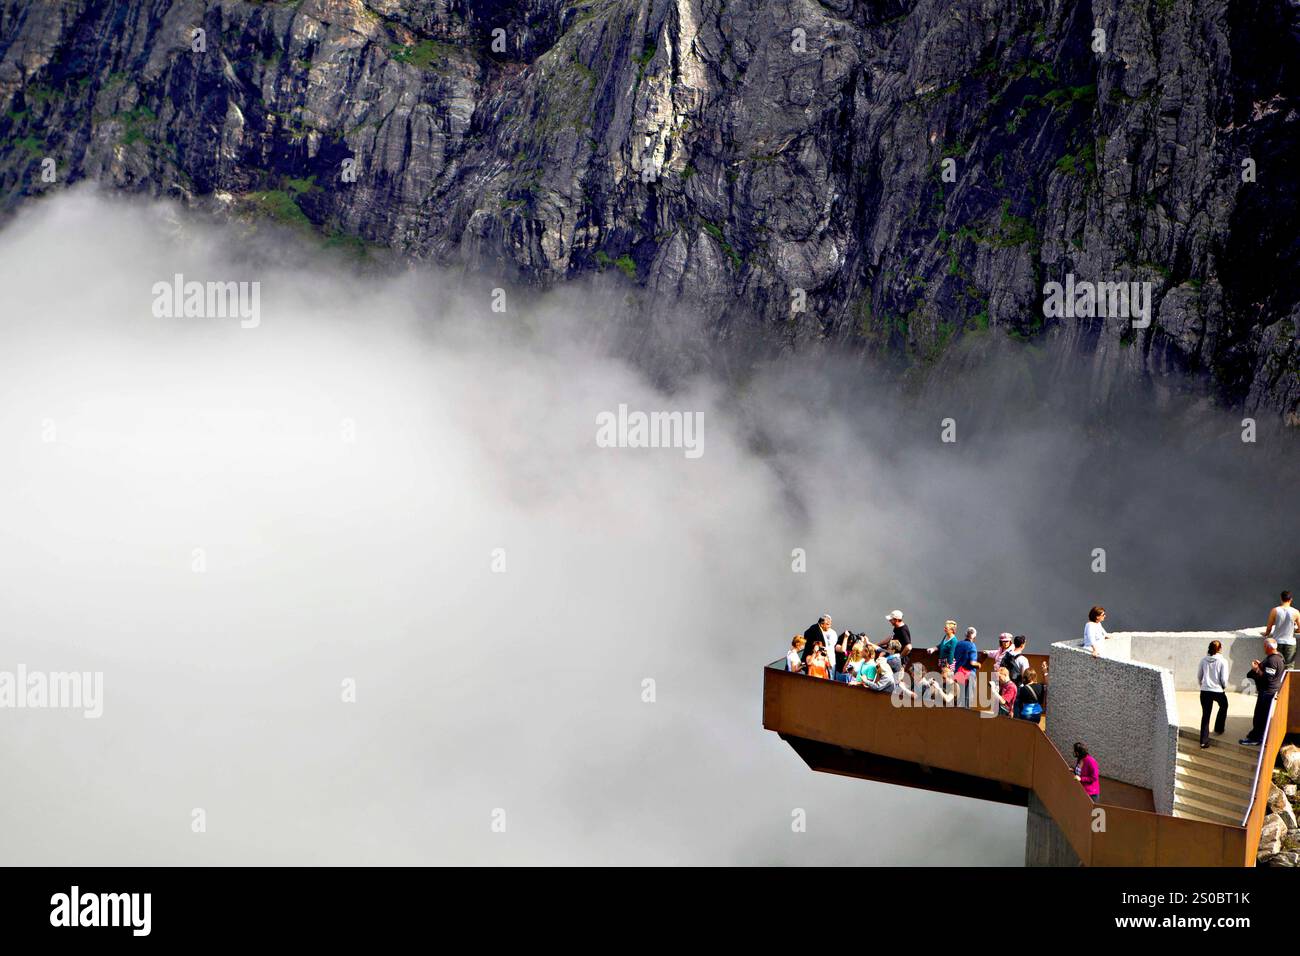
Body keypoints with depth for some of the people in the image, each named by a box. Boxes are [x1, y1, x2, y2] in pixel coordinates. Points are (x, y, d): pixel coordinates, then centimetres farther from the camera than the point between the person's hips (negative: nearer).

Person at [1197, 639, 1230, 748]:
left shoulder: (1203, 660, -2)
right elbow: (1224, 679, -12)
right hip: (1218, 690, -2)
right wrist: (1224, 687, 9)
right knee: (1223, 706, 30)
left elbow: (1199, 676, 5)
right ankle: (1218, 730, 39)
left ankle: (1204, 741, 6)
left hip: (1205, 691, 2)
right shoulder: (1222, 661, -12)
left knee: (1205, 715, 9)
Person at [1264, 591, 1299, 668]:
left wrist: (1266, 634, 21)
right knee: (1289, 666, 5)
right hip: (1290, 643, 0)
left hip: (1277, 641, 0)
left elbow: (1269, 627, 0)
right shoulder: (1295, 612, -7)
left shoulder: (1275, 611, -7)